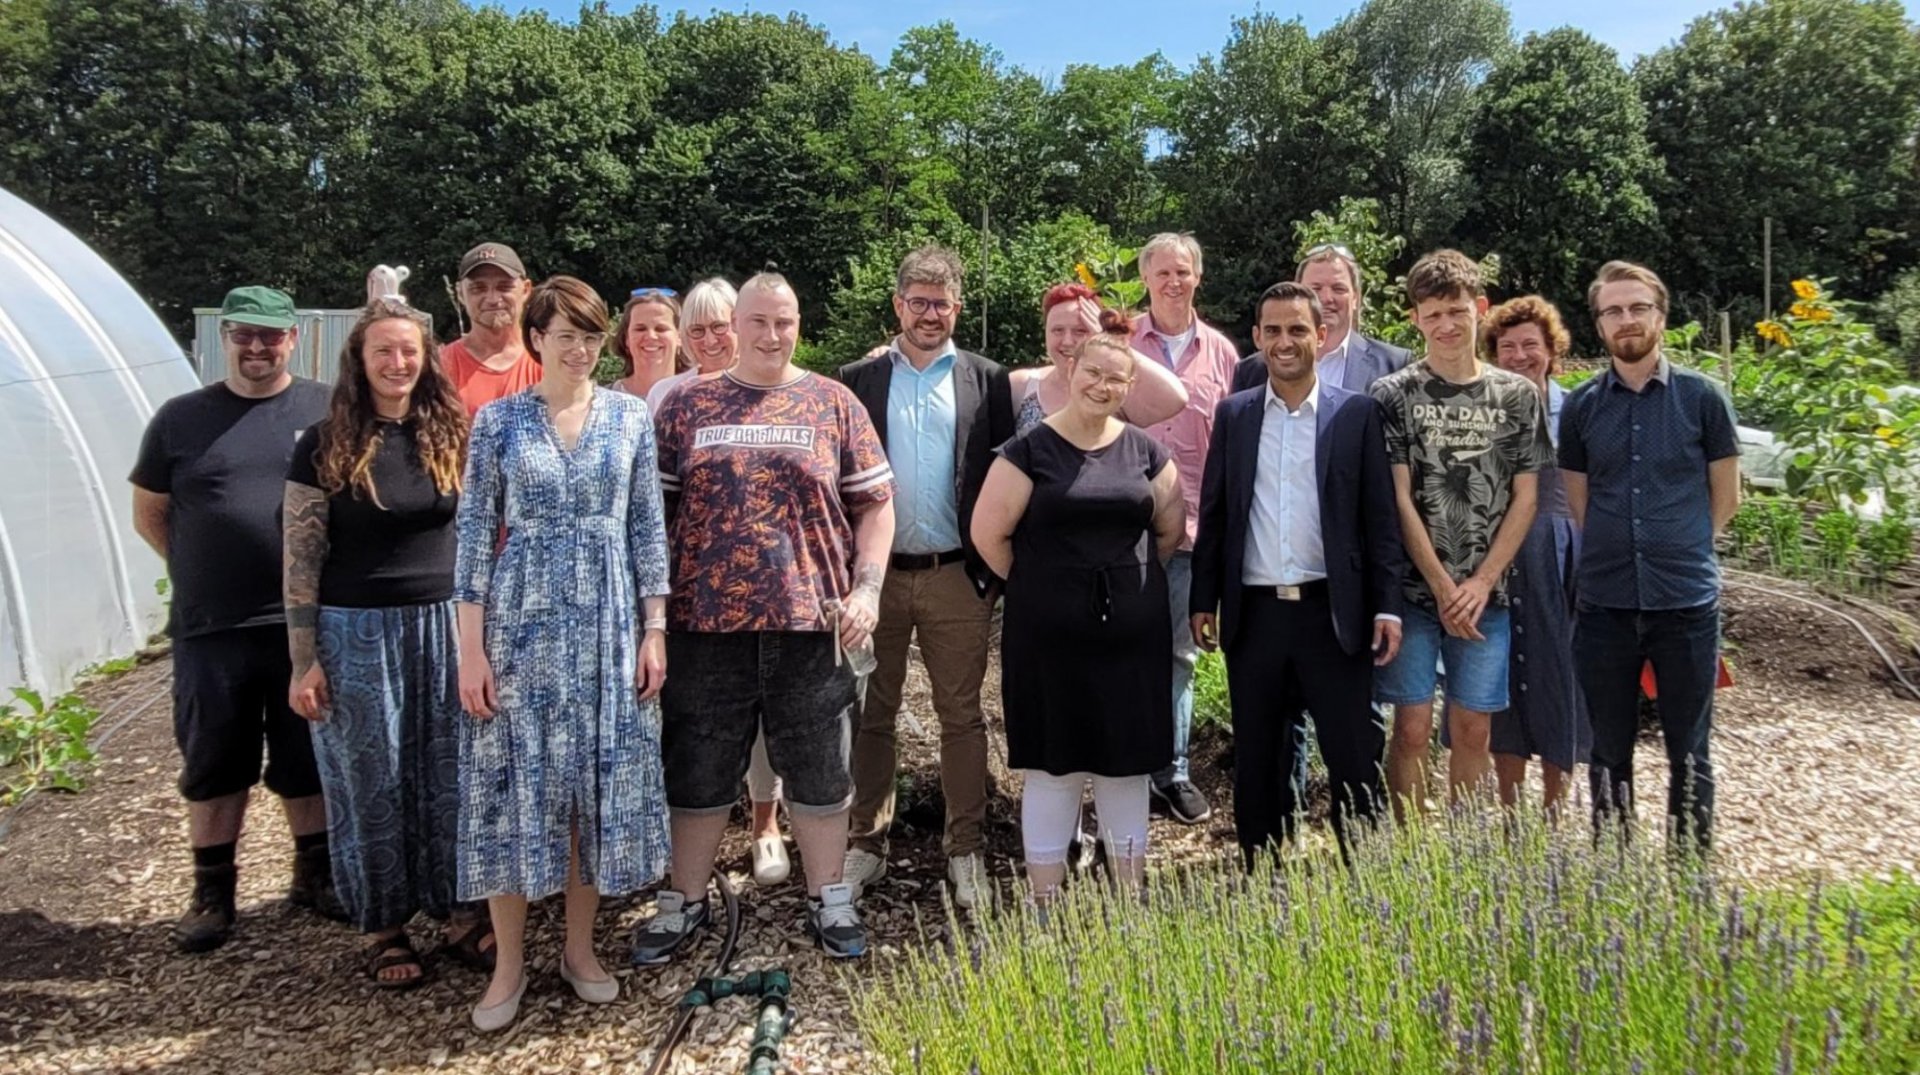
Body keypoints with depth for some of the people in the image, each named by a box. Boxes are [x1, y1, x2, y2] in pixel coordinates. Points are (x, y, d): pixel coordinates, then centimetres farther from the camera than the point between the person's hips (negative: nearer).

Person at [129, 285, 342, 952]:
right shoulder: (181, 418, 5)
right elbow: (149, 514, 12)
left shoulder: (328, 410, 1)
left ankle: (315, 874, 29)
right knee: (213, 766, 12)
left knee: (309, 762, 12)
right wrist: (201, 570, 3)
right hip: (209, 629, 1)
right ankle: (212, 892, 27)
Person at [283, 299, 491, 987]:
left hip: (444, 625, 3)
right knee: (372, 786, 8)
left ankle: (464, 914, 23)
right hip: (357, 632, -2)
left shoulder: (451, 435, 4)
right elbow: (300, 557, -4)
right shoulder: (326, 445, -4)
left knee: (453, 780, 9)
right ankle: (384, 929, 23)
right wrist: (303, 661, -8)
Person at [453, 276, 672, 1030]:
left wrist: (654, 629, 1)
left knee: (600, 783, 6)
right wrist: (471, 647, -5)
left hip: (607, 622, 1)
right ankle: (509, 961, 18)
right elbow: (474, 533, 0)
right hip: (522, 621, -1)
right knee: (514, 784, 3)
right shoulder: (498, 419, 1)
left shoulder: (630, 417, 5)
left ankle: (580, 947, 23)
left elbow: (648, 528, 5)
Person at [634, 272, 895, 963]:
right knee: (698, 769, 12)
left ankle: (828, 898, 26)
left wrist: (866, 589, -6)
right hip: (705, 619, 1)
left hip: (808, 617, 0)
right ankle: (685, 902, 29)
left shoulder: (832, 404, 5)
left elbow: (875, 503, 4)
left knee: (819, 769, 10)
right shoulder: (688, 406, 7)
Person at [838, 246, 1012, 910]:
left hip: (957, 576, -1)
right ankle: (867, 842, 23)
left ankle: (966, 849, 18)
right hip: (875, 574, 1)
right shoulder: (858, 379, 6)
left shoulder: (986, 380, 5)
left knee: (961, 717, 7)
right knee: (872, 715, 10)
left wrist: (995, 568, -4)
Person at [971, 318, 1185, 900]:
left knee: (1126, 765, 12)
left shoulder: (1145, 450, 6)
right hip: (1050, 635, -3)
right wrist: (1036, 585, 1)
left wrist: (1128, 576, 10)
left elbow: (1172, 530, 14)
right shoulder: (1030, 449, -4)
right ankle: (1045, 900, 19)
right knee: (1051, 767, 6)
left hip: (1131, 635, 3)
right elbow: (989, 532, -6)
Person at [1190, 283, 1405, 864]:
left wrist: (1387, 606, -5)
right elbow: (1213, 512, 8)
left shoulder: (1357, 413, 2)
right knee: (1257, 765, 12)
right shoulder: (1233, 414, 8)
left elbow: (1381, 515, 1)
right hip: (1254, 614, 2)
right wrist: (1203, 600, 5)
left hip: (1333, 613, -2)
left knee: (1356, 761, 3)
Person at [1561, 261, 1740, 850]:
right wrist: (1614, 554, 6)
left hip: (1687, 600, -1)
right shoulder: (1580, 406, 4)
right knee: (1609, 751, 11)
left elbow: (1725, 498, 7)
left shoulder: (1701, 396, 0)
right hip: (1606, 603, 2)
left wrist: (1679, 552, 7)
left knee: (1689, 752, 8)